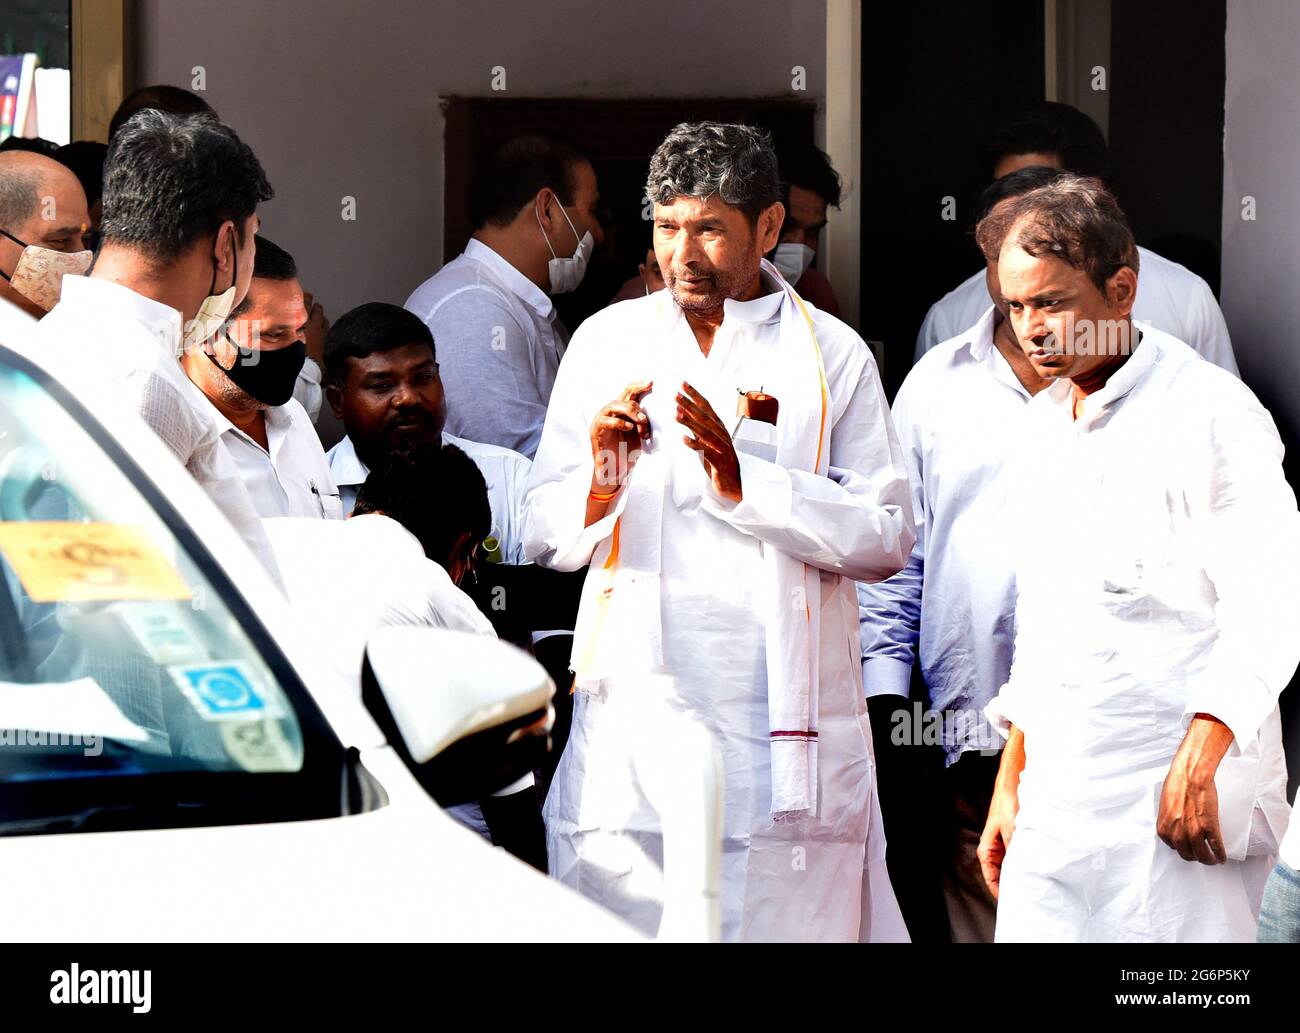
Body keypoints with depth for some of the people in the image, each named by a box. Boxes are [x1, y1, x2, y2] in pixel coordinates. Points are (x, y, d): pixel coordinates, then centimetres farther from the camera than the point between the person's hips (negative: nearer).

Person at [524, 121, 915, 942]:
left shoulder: (832, 357, 6)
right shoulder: (608, 341, 11)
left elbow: (888, 537, -2)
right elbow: (545, 538, 10)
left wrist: (744, 483, -12)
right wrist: (600, 479, -10)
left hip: (780, 727, -1)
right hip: (632, 711, 2)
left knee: (785, 919, -5)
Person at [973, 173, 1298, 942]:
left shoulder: (1211, 411, -8)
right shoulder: (1045, 424, 17)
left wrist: (1201, 755, -25)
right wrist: (1010, 782, 21)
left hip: (1173, 799, -7)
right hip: (1054, 808, 7)